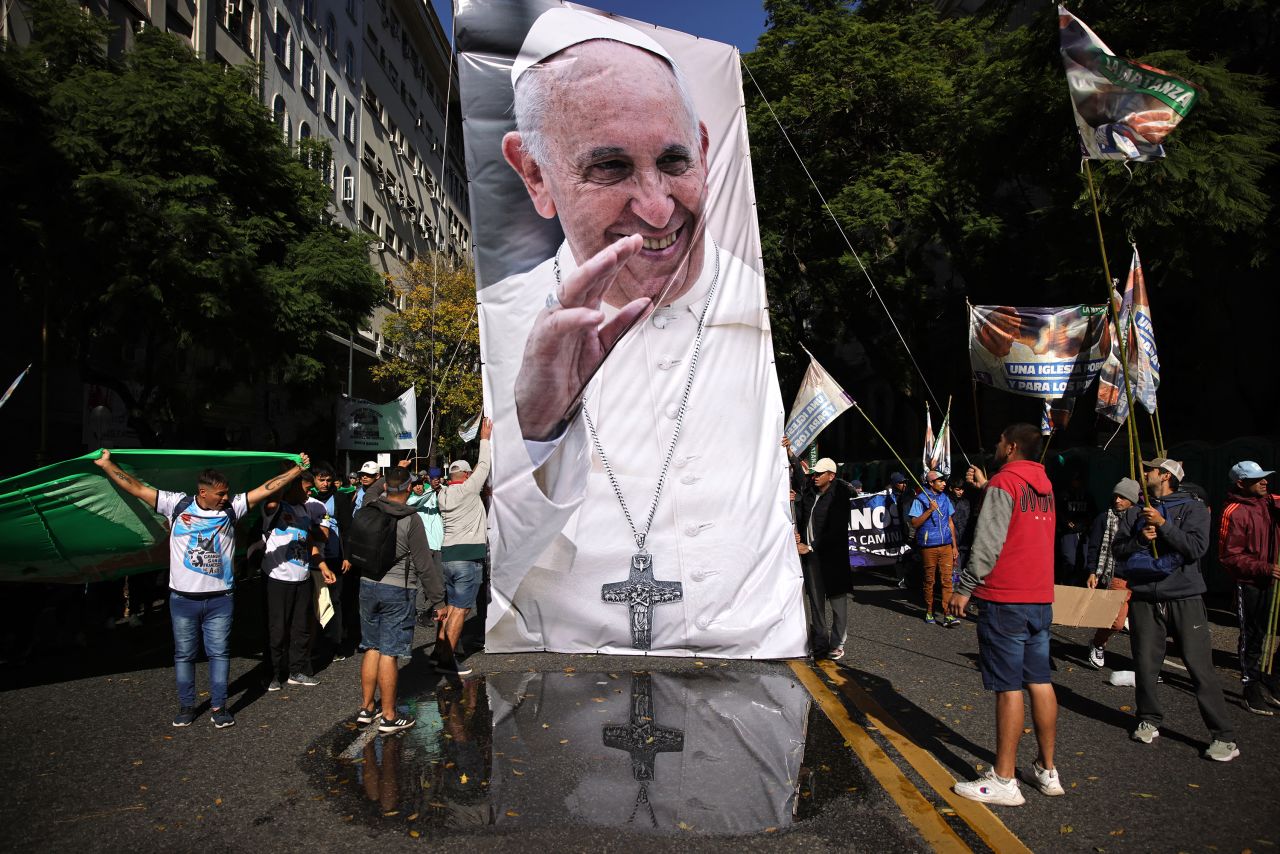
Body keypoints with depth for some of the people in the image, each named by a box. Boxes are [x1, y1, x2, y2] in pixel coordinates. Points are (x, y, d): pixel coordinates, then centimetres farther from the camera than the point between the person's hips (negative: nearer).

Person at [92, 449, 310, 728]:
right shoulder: (177, 504, -5)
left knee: (219, 653, 7)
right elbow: (136, 488, -2)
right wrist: (106, 464, -4)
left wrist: (298, 468, -10)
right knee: (184, 654, 13)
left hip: (219, 598, 0)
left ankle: (218, 707, 18)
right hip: (183, 598, 0)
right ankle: (186, 706, 27)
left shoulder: (232, 508, -3)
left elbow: (266, 489, -6)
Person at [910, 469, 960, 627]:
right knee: (929, 581, 6)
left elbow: (950, 522, 17)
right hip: (928, 547, -3)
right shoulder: (920, 500, -4)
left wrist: (954, 545, 14)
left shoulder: (945, 498, 11)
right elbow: (915, 523, -11)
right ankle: (929, 612, 20)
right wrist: (930, 510, -19)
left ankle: (947, 615, -5)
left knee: (947, 580, -4)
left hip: (946, 546, 4)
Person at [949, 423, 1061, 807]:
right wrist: (986, 488, 27)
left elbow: (989, 542, -18)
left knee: (1008, 687, -4)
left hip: (1005, 601, -8)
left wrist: (965, 588, -14)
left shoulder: (1004, 481, -12)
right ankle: (1047, 770, 22)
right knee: (1040, 682, 13)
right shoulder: (1043, 484, 13)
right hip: (1040, 599, 8)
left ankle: (1004, 781, 3)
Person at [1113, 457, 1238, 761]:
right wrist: (1140, 539, -9)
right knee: (1145, 665, 6)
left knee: (1200, 666, -4)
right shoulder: (1135, 512, 13)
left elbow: (1197, 547, -12)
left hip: (1185, 598, -3)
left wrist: (1163, 524, -18)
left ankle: (1225, 737, 5)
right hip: (1144, 598, 4)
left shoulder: (1192, 508, 2)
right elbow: (1118, 551, 8)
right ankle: (1149, 721, 23)